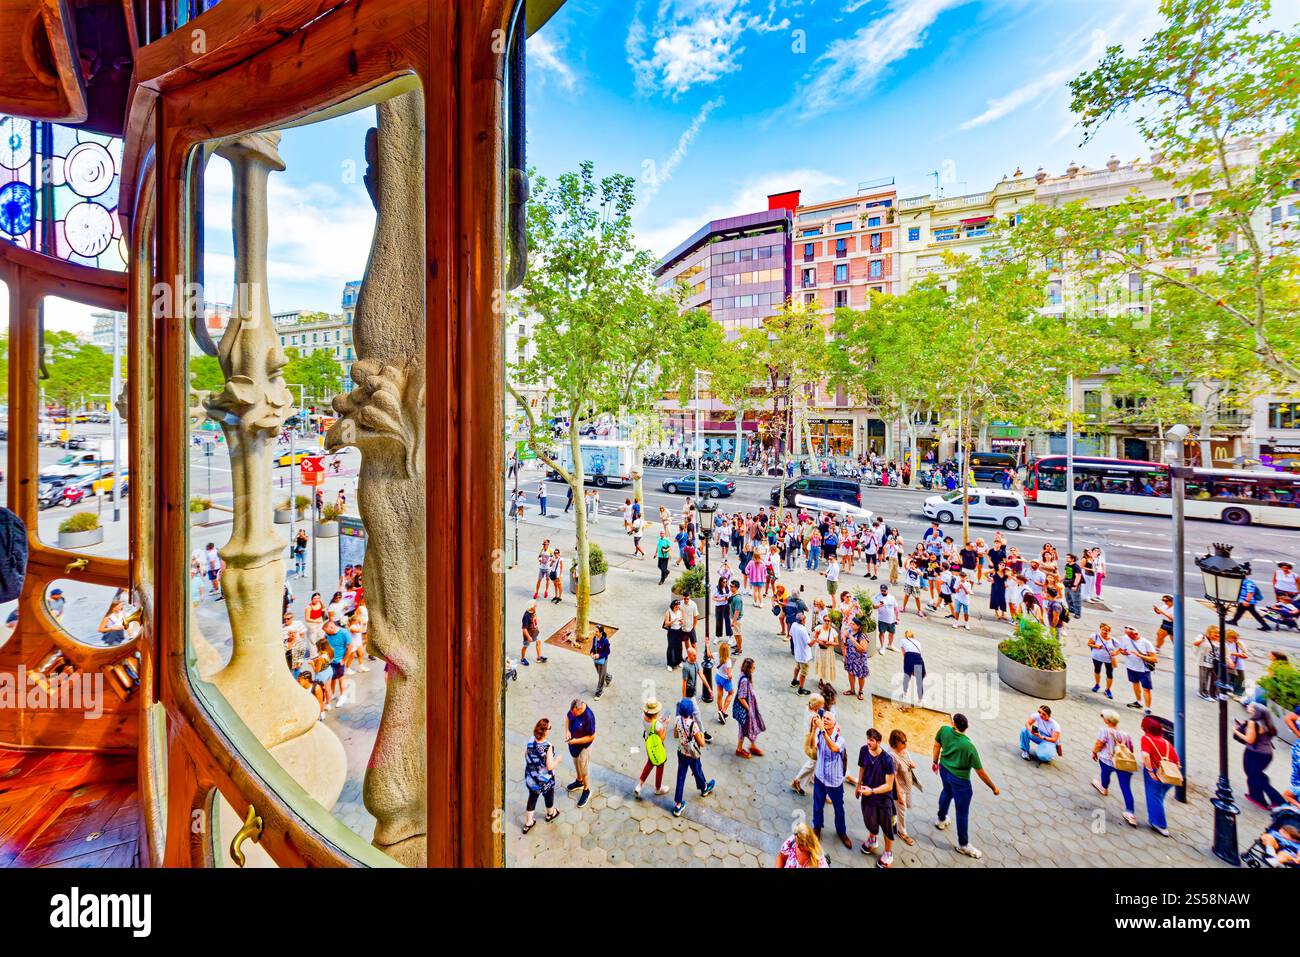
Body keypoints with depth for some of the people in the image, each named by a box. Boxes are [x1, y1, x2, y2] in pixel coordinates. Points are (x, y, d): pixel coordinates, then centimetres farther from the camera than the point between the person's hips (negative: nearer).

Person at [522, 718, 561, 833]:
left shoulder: (530, 742, -18)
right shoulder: (548, 746, -34)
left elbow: (526, 757, -2)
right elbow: (549, 766, -27)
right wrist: (557, 759, -9)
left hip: (531, 779, 4)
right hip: (545, 780, -4)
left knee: (532, 798, 25)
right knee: (549, 797, 26)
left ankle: (527, 823, 39)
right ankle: (550, 814, 52)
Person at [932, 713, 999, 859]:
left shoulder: (944, 730, -19)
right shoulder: (969, 746, -31)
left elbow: (937, 745, -2)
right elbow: (980, 772, -22)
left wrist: (935, 762, 17)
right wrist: (994, 788, -6)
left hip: (944, 770, 5)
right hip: (960, 779, -5)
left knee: (947, 792, 34)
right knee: (962, 812, 13)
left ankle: (941, 820, 55)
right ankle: (963, 845, 29)